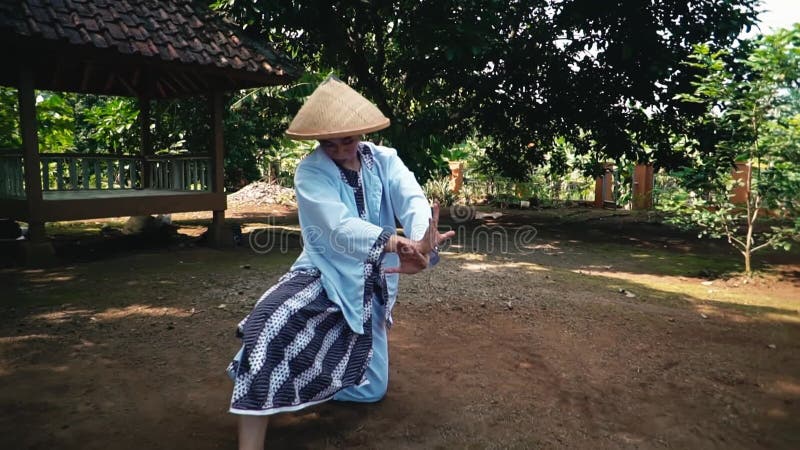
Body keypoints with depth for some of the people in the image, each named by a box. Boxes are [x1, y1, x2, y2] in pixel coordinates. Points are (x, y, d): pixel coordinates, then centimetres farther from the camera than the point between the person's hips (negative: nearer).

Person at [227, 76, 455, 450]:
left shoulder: (385, 160, -5)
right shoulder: (310, 171, -14)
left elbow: (414, 202, -24)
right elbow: (340, 227, -31)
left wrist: (422, 245, -47)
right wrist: (399, 244, -48)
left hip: (370, 286, 4)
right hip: (326, 275, -4)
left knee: (370, 390, 13)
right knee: (269, 326, -36)